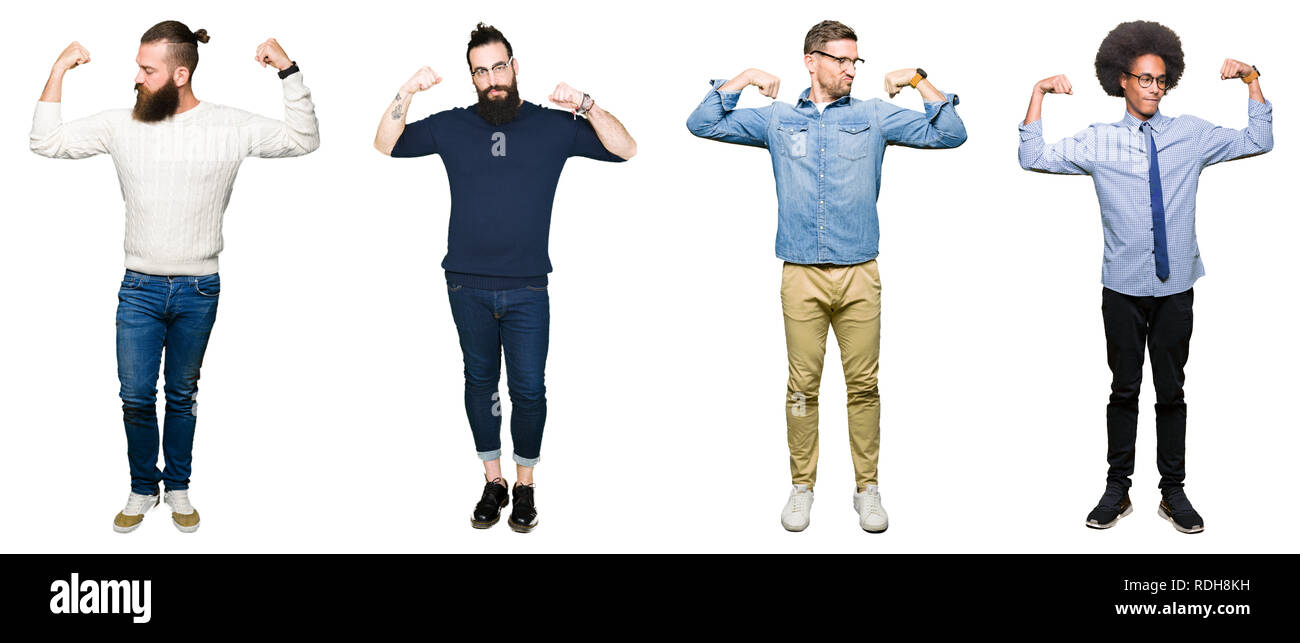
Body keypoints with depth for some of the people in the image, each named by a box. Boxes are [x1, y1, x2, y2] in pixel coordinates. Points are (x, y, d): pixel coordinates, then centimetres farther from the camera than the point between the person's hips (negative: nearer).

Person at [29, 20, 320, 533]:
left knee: (181, 395, 13)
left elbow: (303, 139, -3)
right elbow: (47, 141, 2)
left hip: (198, 292, -1)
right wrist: (58, 71, -4)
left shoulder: (230, 126, -5)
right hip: (139, 288, 1)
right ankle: (143, 490, 24)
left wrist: (289, 72, -11)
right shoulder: (120, 125, -2)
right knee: (136, 396, 4)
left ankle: (178, 488, 30)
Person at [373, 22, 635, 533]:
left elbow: (625, 149, -2)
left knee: (529, 387, 1)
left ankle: (525, 484, 19)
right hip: (468, 287, 2)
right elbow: (386, 145, 4)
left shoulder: (553, 126, 3)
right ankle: (493, 483, 24)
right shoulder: (452, 126, 6)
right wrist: (405, 94, -11)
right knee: (480, 382, 11)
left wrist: (585, 106, -17)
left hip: (526, 289, -1)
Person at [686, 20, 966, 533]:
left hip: (860, 276, 0)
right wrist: (744, 79, 2)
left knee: (864, 385, 3)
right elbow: (702, 124, 9)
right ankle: (802, 486, 16)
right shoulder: (777, 119, 9)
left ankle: (867, 487, 14)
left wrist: (918, 80, -3)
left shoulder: (874, 116, 8)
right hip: (802, 277, 0)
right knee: (803, 386, 3)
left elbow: (950, 133, 6)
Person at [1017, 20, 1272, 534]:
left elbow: (1258, 142, 10)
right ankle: (1117, 490, 15)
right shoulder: (1099, 141, 2)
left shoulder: (1190, 135, 6)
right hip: (1124, 288, -1)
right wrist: (1039, 93, -5)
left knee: (1171, 391, 7)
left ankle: (1173, 491, 16)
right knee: (1124, 389, 6)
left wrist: (1251, 79, 1)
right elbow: (1034, 158, -2)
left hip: (1176, 287, 1)